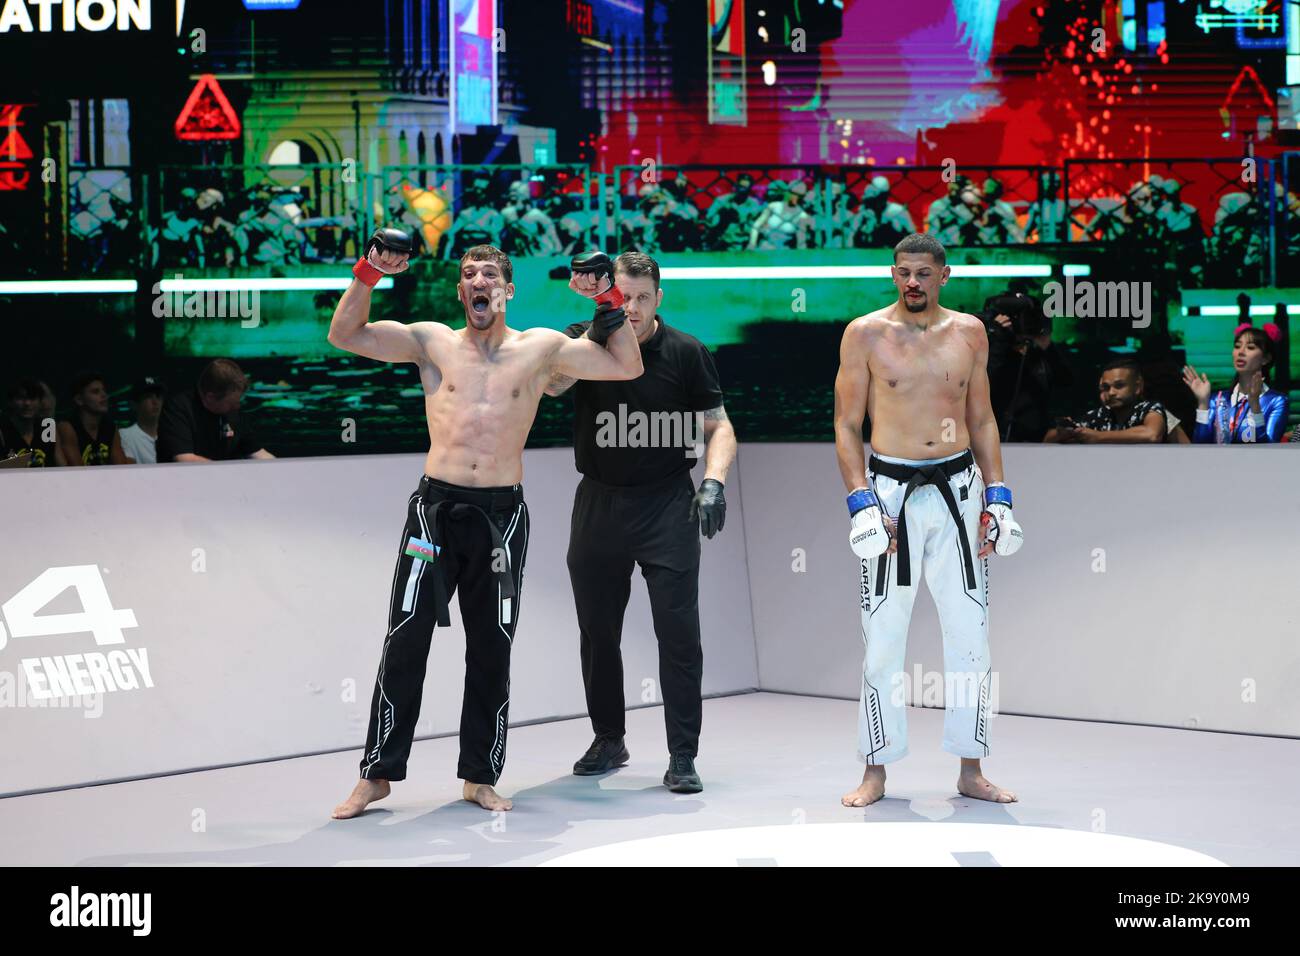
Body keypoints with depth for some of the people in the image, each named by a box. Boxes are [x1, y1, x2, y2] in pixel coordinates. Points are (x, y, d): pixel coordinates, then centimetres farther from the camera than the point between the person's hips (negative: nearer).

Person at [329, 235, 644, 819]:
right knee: (405, 641, -2)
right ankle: (377, 774, 7)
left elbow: (627, 367, 10)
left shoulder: (540, 348, 8)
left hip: (502, 513, 1)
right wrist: (368, 274, -10)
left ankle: (479, 776, 17)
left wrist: (610, 305, 0)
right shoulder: (433, 342, 7)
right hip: (437, 506, -1)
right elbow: (345, 336, 1)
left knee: (491, 650, 6)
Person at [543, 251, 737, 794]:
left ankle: (682, 758, -2)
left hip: (668, 505, -2)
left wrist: (714, 482, -14)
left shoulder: (686, 353, -1)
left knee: (679, 632, -7)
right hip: (600, 502, 2)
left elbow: (718, 427, 2)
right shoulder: (583, 340, 0)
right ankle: (609, 741, 28)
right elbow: (552, 383, -21)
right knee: (598, 631, 11)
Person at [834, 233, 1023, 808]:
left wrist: (998, 497, 6)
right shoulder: (865, 334, -1)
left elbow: (982, 420, 14)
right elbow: (846, 426, -1)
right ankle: (875, 772, 9)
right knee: (883, 636, -1)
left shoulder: (969, 332, 8)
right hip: (890, 490, -3)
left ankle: (970, 770, 12)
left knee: (970, 632, 3)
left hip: (958, 488, 3)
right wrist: (861, 503, -11)